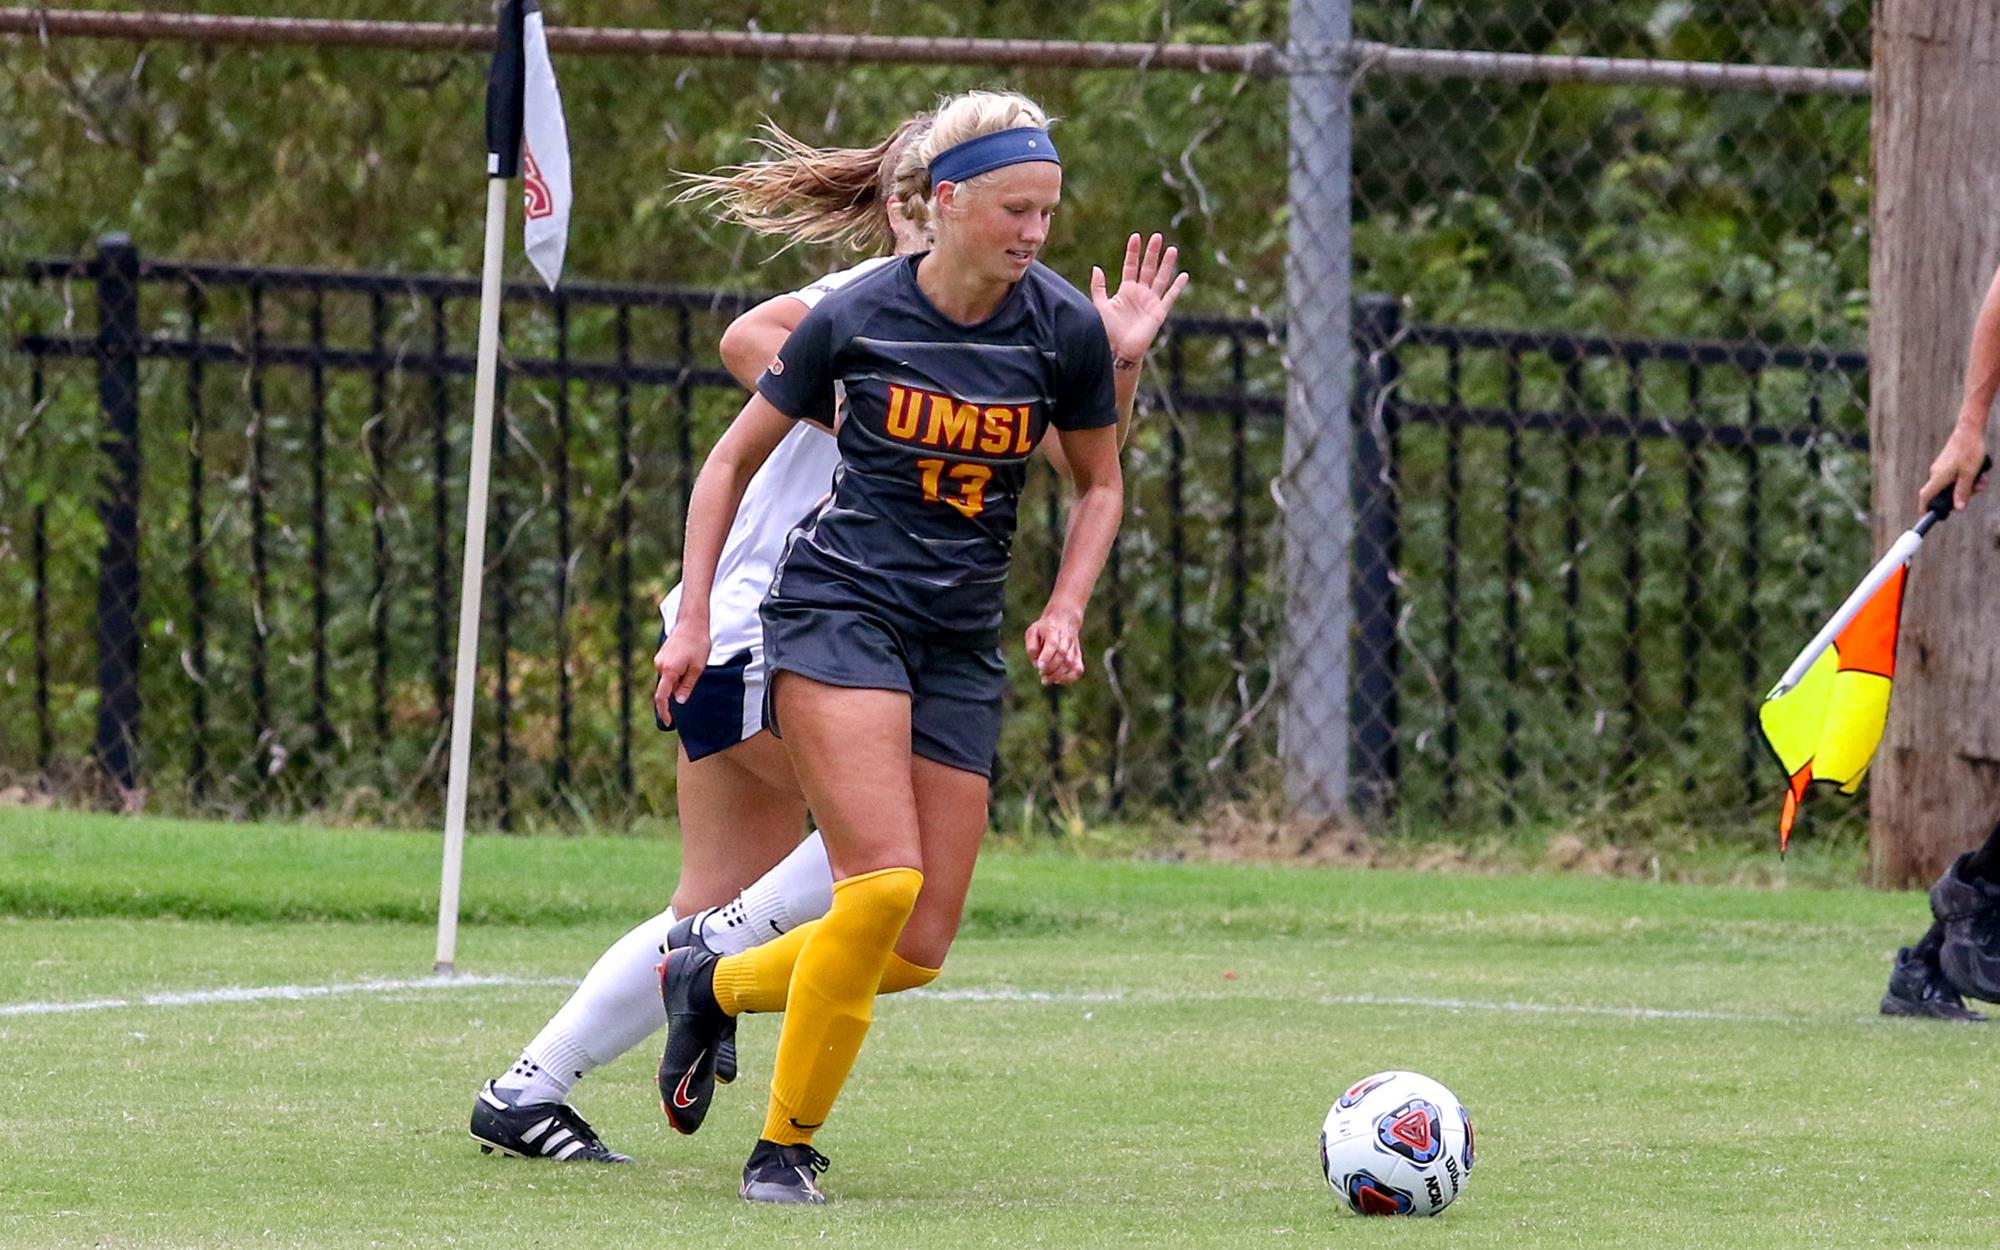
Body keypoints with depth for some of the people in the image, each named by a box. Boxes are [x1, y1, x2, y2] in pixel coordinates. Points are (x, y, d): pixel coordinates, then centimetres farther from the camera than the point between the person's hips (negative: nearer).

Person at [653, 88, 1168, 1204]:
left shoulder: (1065, 328, -4)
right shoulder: (854, 318, -8)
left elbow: (1101, 484, 12)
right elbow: (734, 461, 5)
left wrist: (1066, 612, -3)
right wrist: (694, 620, -1)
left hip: (962, 645, 4)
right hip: (838, 604, -4)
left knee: (919, 952, -2)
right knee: (884, 882, -22)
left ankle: (711, 987, 25)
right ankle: (784, 1145, -7)